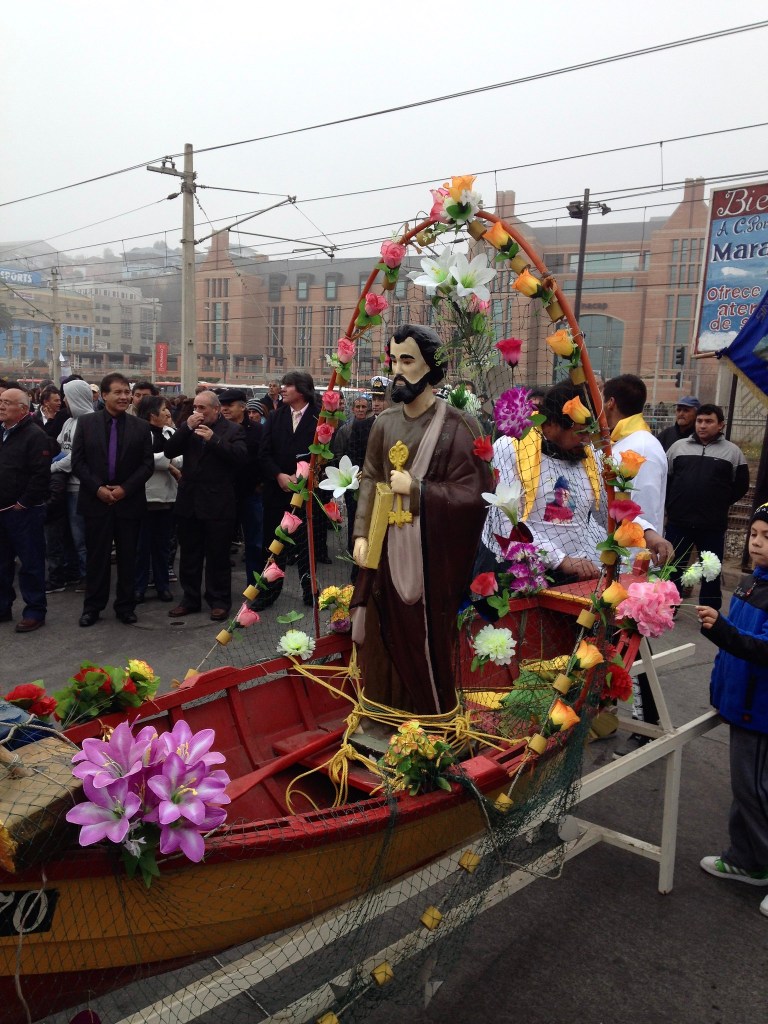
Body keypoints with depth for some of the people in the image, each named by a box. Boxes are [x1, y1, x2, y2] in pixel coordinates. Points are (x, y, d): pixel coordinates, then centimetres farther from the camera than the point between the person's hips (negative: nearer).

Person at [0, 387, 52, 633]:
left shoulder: (35, 436, -12)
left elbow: (41, 475, -18)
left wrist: (23, 503, -15)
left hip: (24, 511, -8)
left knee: (31, 563, 1)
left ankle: (35, 611, 9)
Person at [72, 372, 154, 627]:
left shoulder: (140, 426, 2)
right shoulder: (86, 423, 2)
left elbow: (148, 464, -1)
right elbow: (78, 462, 0)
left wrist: (125, 488, -12)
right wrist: (97, 488, -12)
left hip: (129, 502, 0)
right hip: (96, 501, 0)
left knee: (127, 556, 7)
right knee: (96, 556, 7)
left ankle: (125, 606, 18)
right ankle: (92, 606, 19)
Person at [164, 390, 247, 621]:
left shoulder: (233, 430, -1)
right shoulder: (188, 427, 11)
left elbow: (241, 457, -15)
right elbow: (169, 451, 1)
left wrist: (213, 439, -20)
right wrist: (187, 428, -10)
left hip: (218, 504, -5)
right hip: (189, 501, 5)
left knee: (217, 556, 3)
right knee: (189, 555, 12)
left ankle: (219, 601, 14)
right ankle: (190, 598, 23)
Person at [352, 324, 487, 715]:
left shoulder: (457, 426, -11)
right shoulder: (385, 422, 6)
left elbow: (472, 493, -14)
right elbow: (369, 480, 10)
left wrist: (415, 489, -16)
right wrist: (361, 534, 0)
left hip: (431, 554, -5)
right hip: (385, 550, 5)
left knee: (428, 640, 5)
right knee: (385, 637, 13)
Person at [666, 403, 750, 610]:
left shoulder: (732, 452, 3)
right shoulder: (678, 446, 6)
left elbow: (741, 485, 7)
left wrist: (720, 503, 3)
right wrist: (670, 505, 5)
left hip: (712, 525, -1)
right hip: (678, 522, 1)